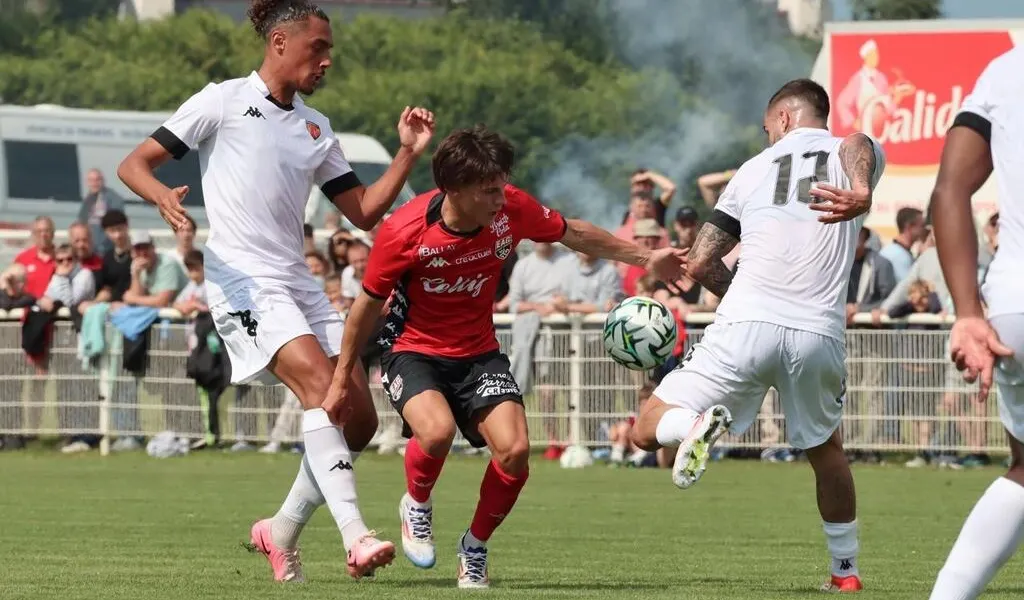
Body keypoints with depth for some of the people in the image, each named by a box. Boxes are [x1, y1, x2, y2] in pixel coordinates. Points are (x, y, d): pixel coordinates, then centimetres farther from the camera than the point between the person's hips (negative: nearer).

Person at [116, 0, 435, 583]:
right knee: (319, 384, -26)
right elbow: (133, 165, -1)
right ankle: (355, 535, -34)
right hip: (243, 279, -7)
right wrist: (164, 196, -23)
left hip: (300, 284, 7)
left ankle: (283, 530, 17)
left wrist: (408, 153, 6)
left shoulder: (316, 128, 19)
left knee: (359, 418, 0)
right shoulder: (224, 102, 1)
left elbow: (365, 211, 19)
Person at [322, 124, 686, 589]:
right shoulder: (403, 231, -23)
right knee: (436, 431, -33)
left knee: (514, 450, -19)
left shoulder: (512, 209, -15)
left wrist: (646, 258, 12)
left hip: (479, 353, 3)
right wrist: (343, 377, 1)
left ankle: (475, 547, 8)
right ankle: (416, 506, 1)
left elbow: (574, 234, 6)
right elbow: (368, 305, -8)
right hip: (414, 352, -3)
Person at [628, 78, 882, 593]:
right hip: (820, 334, 1)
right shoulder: (856, 151, 15)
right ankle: (846, 570, 29)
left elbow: (700, 264, 16)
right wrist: (860, 193, -36)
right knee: (826, 449, 27)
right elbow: (858, 147, -14)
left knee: (649, 429, 5)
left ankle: (699, 424, -28)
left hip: (747, 324, -1)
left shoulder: (755, 168, 18)